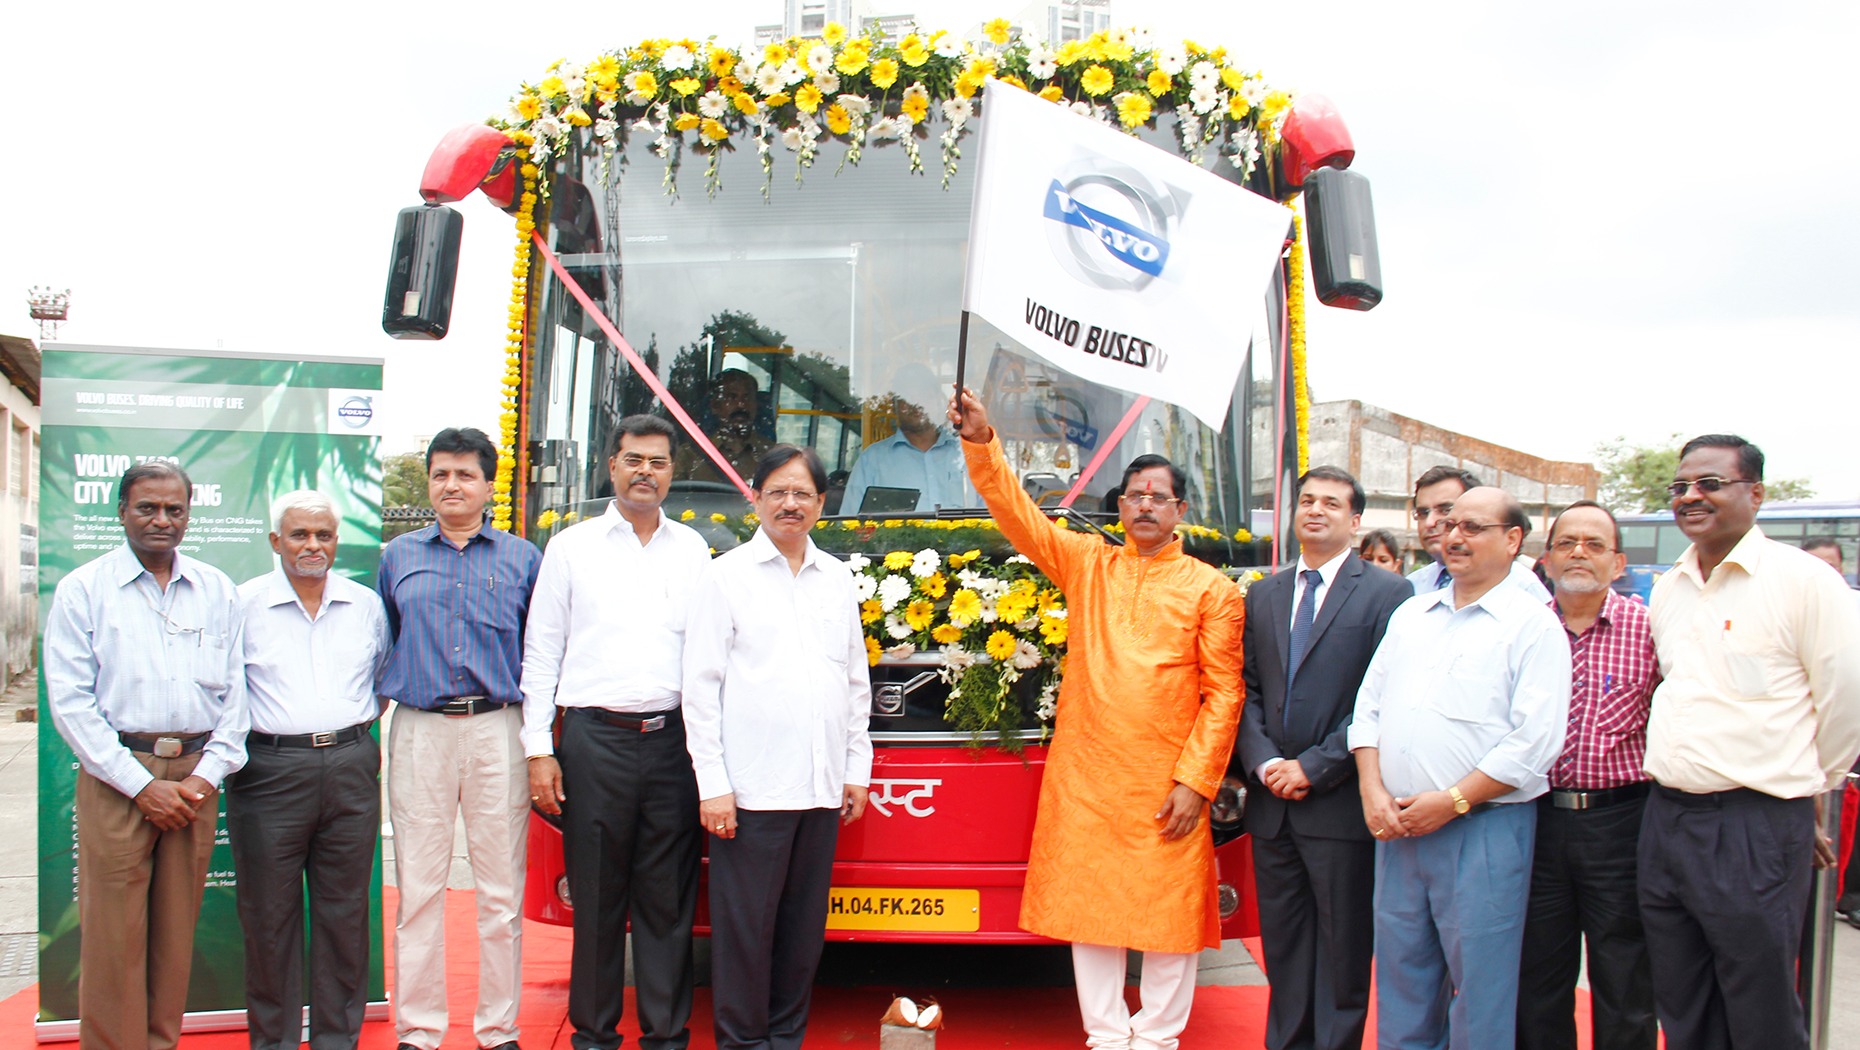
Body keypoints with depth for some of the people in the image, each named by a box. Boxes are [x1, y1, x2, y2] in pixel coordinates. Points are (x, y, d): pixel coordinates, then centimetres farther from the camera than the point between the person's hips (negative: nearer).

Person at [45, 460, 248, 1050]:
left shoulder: (217, 591, 11)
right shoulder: (82, 590, 1)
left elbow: (234, 690, 10)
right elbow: (70, 701, -4)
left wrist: (206, 774, -3)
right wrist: (142, 784, -10)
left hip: (196, 775, 3)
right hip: (115, 775, -3)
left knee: (177, 931, 9)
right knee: (114, 935, -1)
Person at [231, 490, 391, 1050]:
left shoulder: (366, 604, 10)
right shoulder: (244, 604, 1)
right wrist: (237, 740, 2)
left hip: (351, 769, 2)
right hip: (270, 768, -2)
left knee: (344, 911, 7)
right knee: (270, 915, 4)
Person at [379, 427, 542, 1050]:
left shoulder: (522, 559, 9)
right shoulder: (399, 557, 13)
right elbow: (381, 645, 18)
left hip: (497, 730, -1)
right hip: (419, 731, 1)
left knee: (500, 891, 2)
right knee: (419, 888, 3)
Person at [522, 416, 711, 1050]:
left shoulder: (694, 551, 12)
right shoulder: (571, 547, 8)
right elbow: (541, 652, 7)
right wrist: (539, 749, -1)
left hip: (674, 740, 1)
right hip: (596, 739, -1)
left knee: (669, 896, 4)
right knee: (597, 895, 4)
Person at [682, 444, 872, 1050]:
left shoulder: (837, 578, 13)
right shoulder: (727, 576, 1)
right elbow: (701, 688, -3)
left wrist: (857, 769, 12)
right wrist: (712, 785, -8)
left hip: (822, 788, 4)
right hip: (751, 789, -4)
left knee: (805, 923, 10)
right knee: (745, 924, 1)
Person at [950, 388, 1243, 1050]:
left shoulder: (1210, 589, 2)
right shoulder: (1086, 563, 9)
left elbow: (1223, 692, -1)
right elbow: (1018, 512, 1)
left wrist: (1195, 781, -7)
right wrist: (982, 444, -13)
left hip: (1164, 788, -2)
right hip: (1083, 778, 2)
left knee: (1168, 914, 5)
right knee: (1088, 907, 9)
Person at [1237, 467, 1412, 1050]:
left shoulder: (1387, 594, -4)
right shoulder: (1264, 595, 14)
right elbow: (1247, 688, 12)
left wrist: (1315, 767, -13)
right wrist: (1265, 762, -4)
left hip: (1340, 804, -5)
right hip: (1272, 803, 5)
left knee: (1342, 951, 5)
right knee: (1283, 945, 13)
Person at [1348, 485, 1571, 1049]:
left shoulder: (1534, 625, -4)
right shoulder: (1410, 615, 14)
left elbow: (1536, 741, -12)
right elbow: (1368, 709, 14)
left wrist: (1453, 801, -14)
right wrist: (1373, 791, -1)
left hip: (1483, 830, -5)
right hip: (1396, 827, 5)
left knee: (1478, 985, 1)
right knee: (1400, 973, 13)